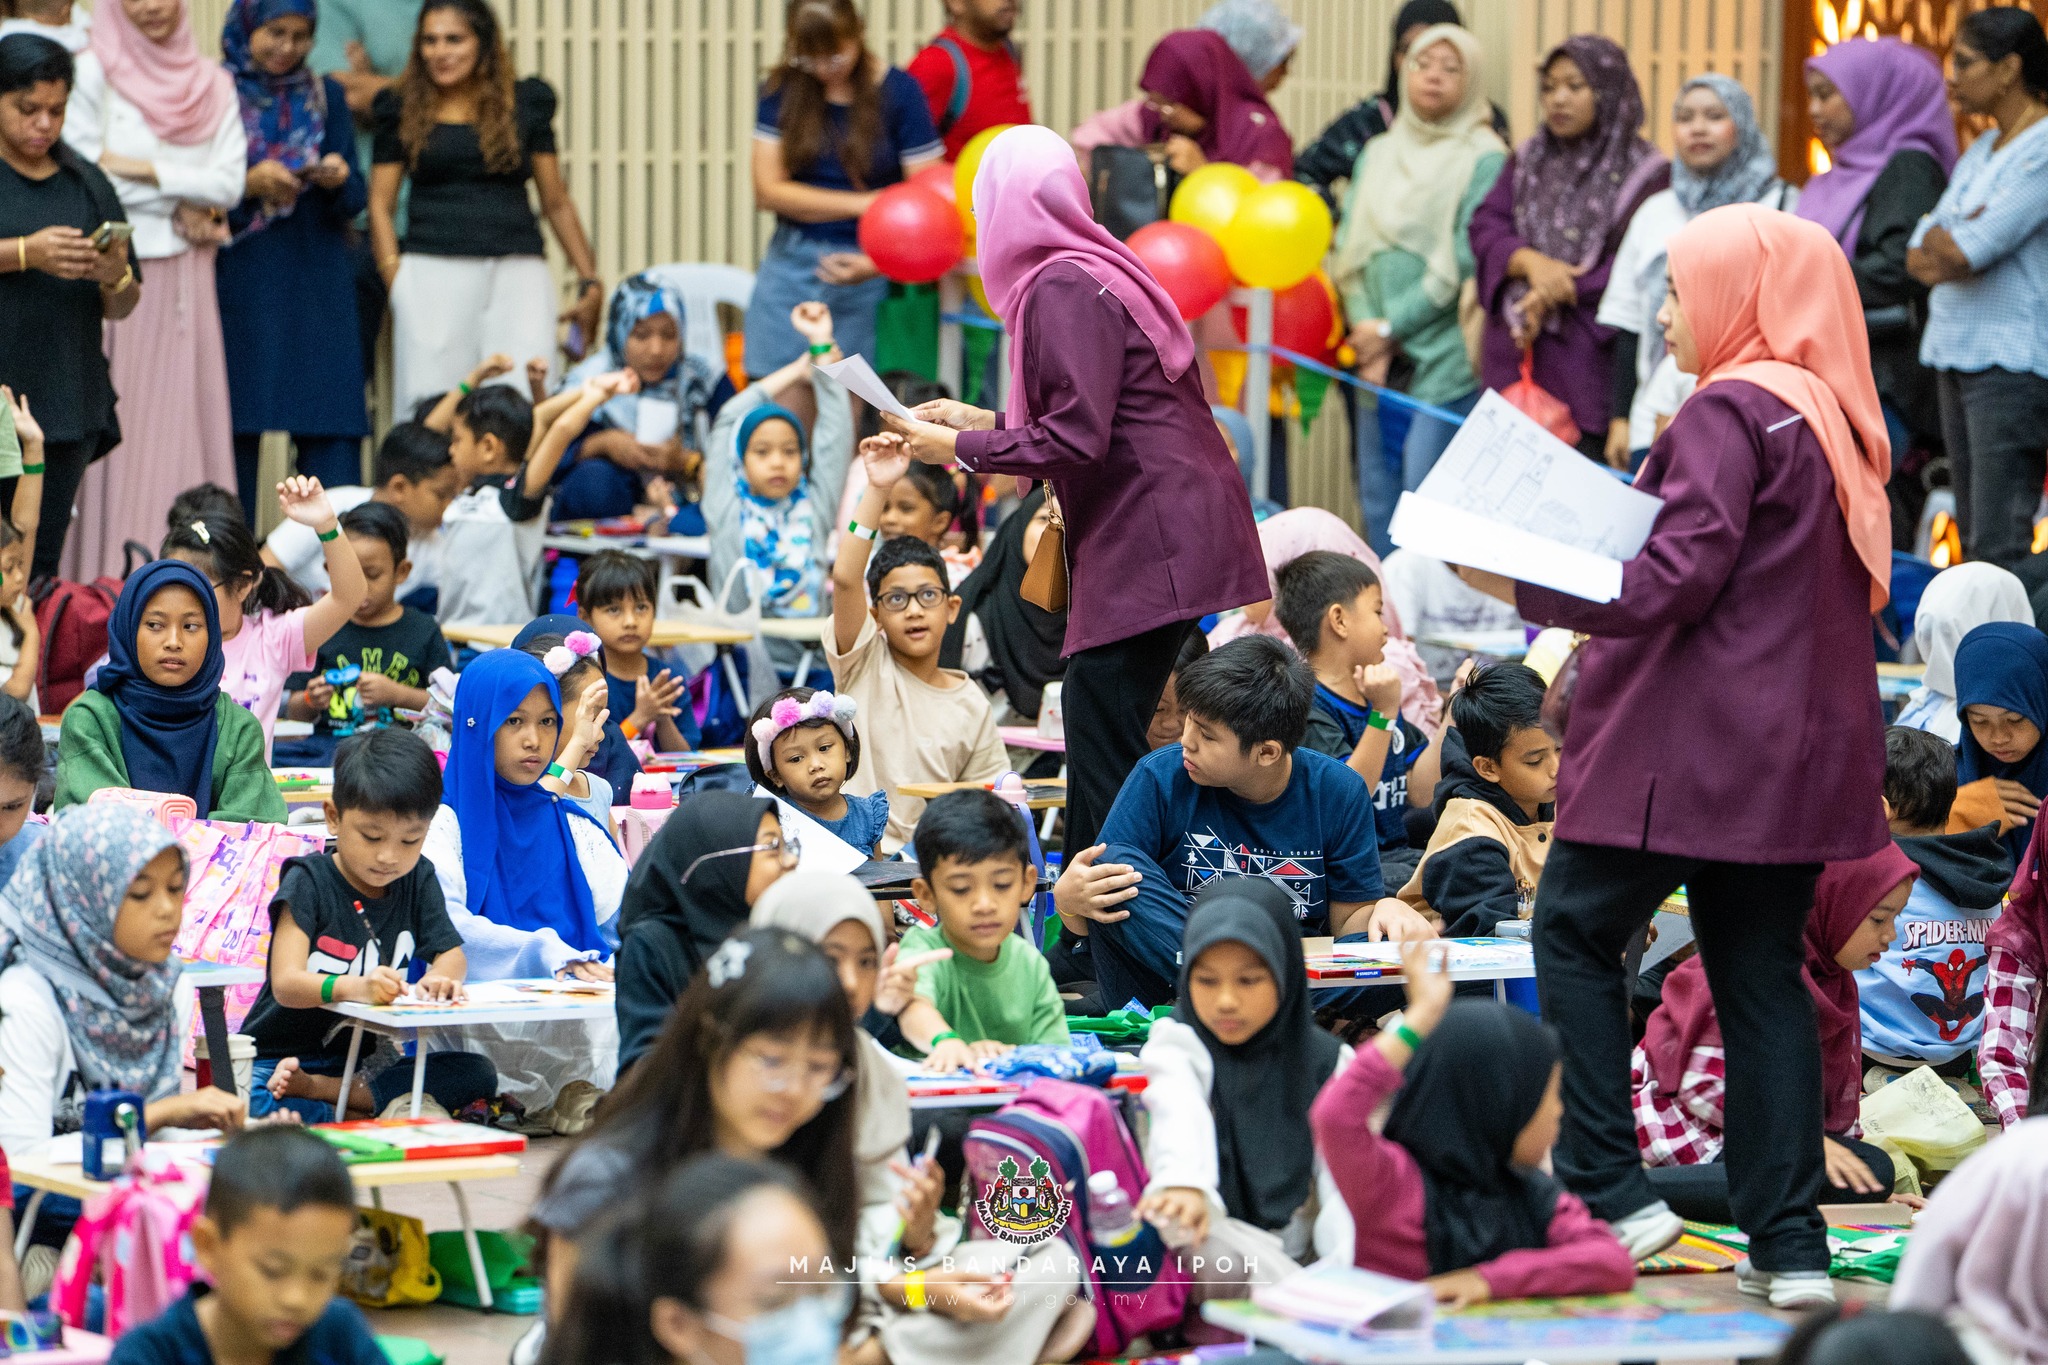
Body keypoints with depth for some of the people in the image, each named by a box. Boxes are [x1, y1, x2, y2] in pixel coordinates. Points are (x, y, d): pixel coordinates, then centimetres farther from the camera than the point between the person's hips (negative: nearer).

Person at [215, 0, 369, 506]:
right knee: (237, 426, -3)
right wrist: (249, 185, -17)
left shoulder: (326, 97, 11)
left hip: (317, 288, 2)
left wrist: (338, 180, -15)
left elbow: (357, 199, 7)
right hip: (238, 284, -2)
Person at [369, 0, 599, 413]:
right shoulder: (404, 112, 12)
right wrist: (394, 277, -4)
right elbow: (380, 205, 10)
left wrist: (589, 280, 11)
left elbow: (557, 202, 16)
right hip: (432, 275, 0)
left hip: (517, 271, 0)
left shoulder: (525, 104, 13)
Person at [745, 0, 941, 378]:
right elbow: (767, 191, -3)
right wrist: (862, 203, -13)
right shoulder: (782, 89, 1)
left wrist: (878, 264, -25)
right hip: (791, 266, 2)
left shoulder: (898, 92, -5)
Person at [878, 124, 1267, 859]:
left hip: (1146, 541, -10)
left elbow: (1076, 439, -19)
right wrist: (980, 421, 24)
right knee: (1104, 741, 10)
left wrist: (959, 449, -9)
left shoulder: (1065, 289, -14)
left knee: (1102, 746, -9)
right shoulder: (1093, 273, 16)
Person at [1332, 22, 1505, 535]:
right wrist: (1365, 327, -6)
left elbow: (1464, 262, -9)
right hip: (1377, 358, 6)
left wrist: (1391, 328, -9)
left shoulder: (1484, 160, -3)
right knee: (1377, 497, 7)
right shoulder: (1377, 155, 15)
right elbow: (1349, 249, 9)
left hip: (1445, 362, -6)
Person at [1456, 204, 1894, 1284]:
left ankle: (1610, 1192, -3)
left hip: (1696, 747, -8)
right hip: (1795, 750, 8)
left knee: (1576, 933, 4)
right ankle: (1788, 1243, 4)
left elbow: (1673, 581, -19)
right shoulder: (1836, 421, 13)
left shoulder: (1729, 414, -13)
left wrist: (1521, 587, -13)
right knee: (1761, 973, 8)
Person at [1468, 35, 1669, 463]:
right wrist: (1532, 262, -15)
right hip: (1513, 359, 5)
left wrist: (1558, 295, -13)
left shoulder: (1646, 174, -1)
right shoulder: (1527, 161, 17)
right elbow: (1485, 225, 6)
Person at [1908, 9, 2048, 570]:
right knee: (1972, 532, 8)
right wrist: (1959, 241, -9)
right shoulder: (1980, 152, 17)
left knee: (2000, 544, -12)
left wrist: (1945, 241, 3)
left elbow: (1967, 250, -18)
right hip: (1955, 354, 9)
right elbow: (1919, 255, 11)